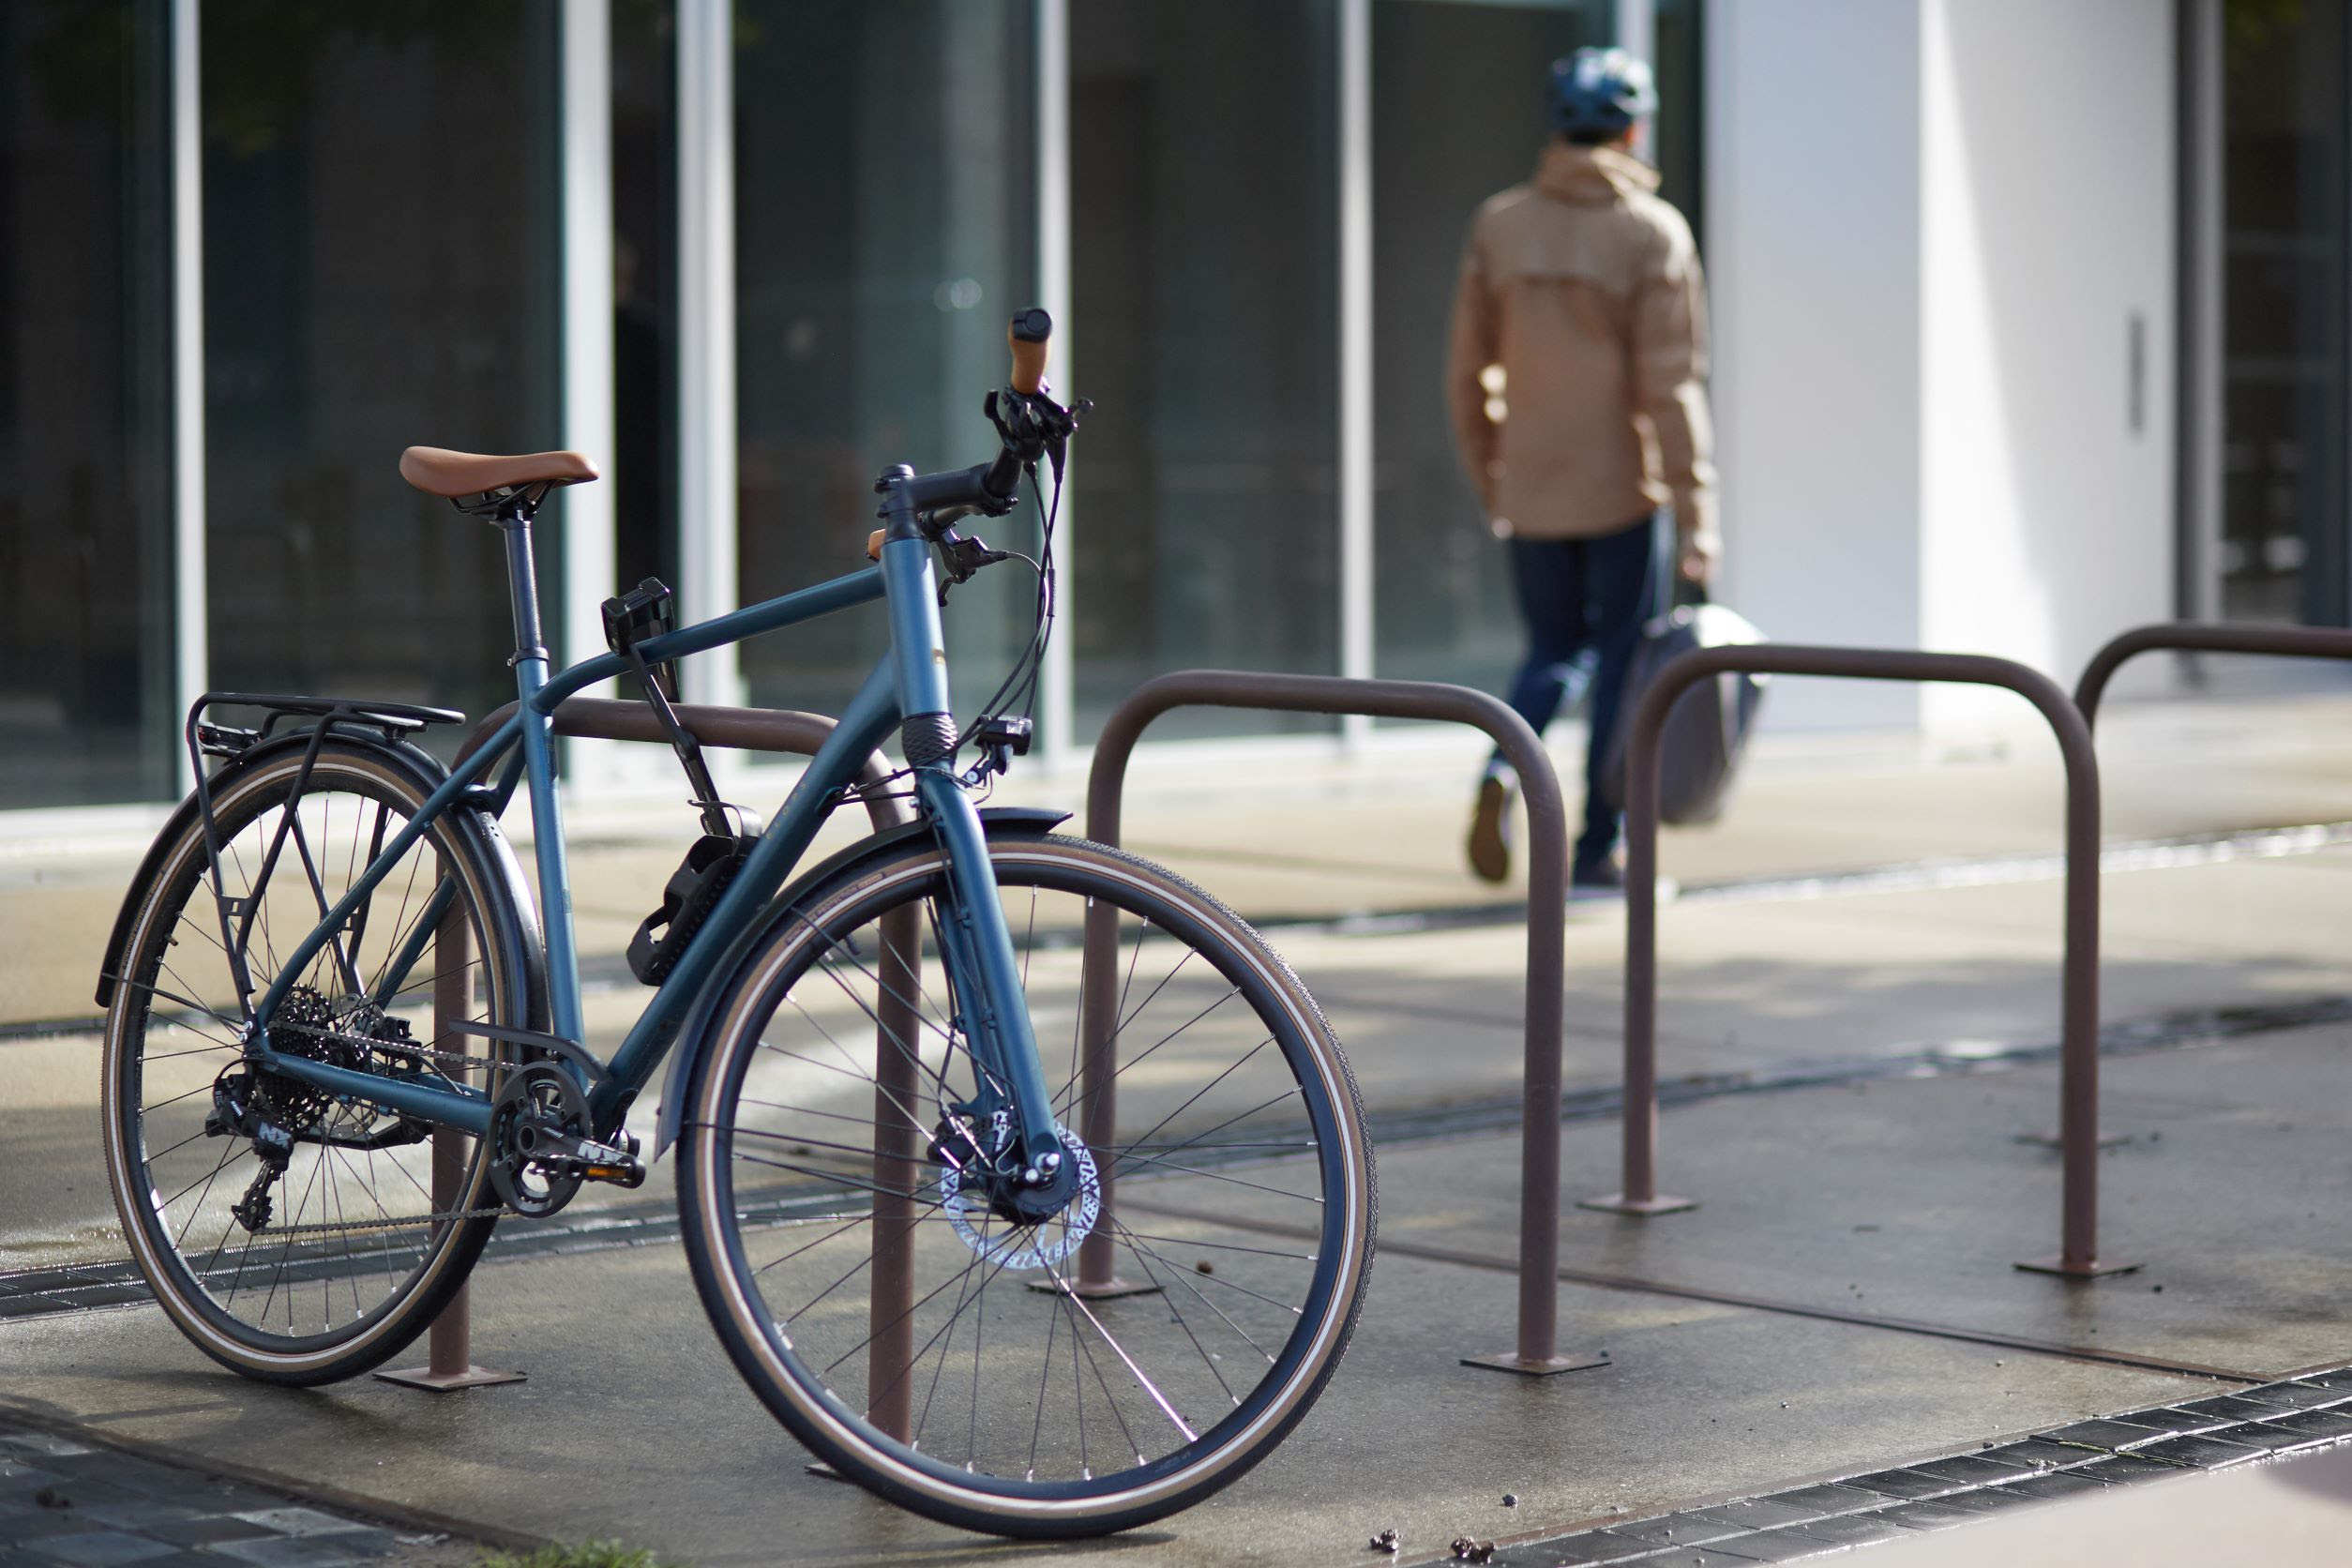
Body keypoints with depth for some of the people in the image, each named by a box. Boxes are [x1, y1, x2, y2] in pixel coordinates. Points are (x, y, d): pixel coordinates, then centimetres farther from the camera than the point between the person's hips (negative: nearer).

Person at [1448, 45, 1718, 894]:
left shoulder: (1499, 226, 2)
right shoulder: (1652, 233, -9)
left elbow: (1468, 375, 5)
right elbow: (1672, 386, -13)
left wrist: (1491, 484, 18)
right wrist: (1695, 519, -11)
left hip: (1531, 490, 3)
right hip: (1623, 490, -3)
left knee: (1554, 649, 17)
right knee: (1621, 660, 8)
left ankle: (1503, 770, -10)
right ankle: (1596, 851, 10)